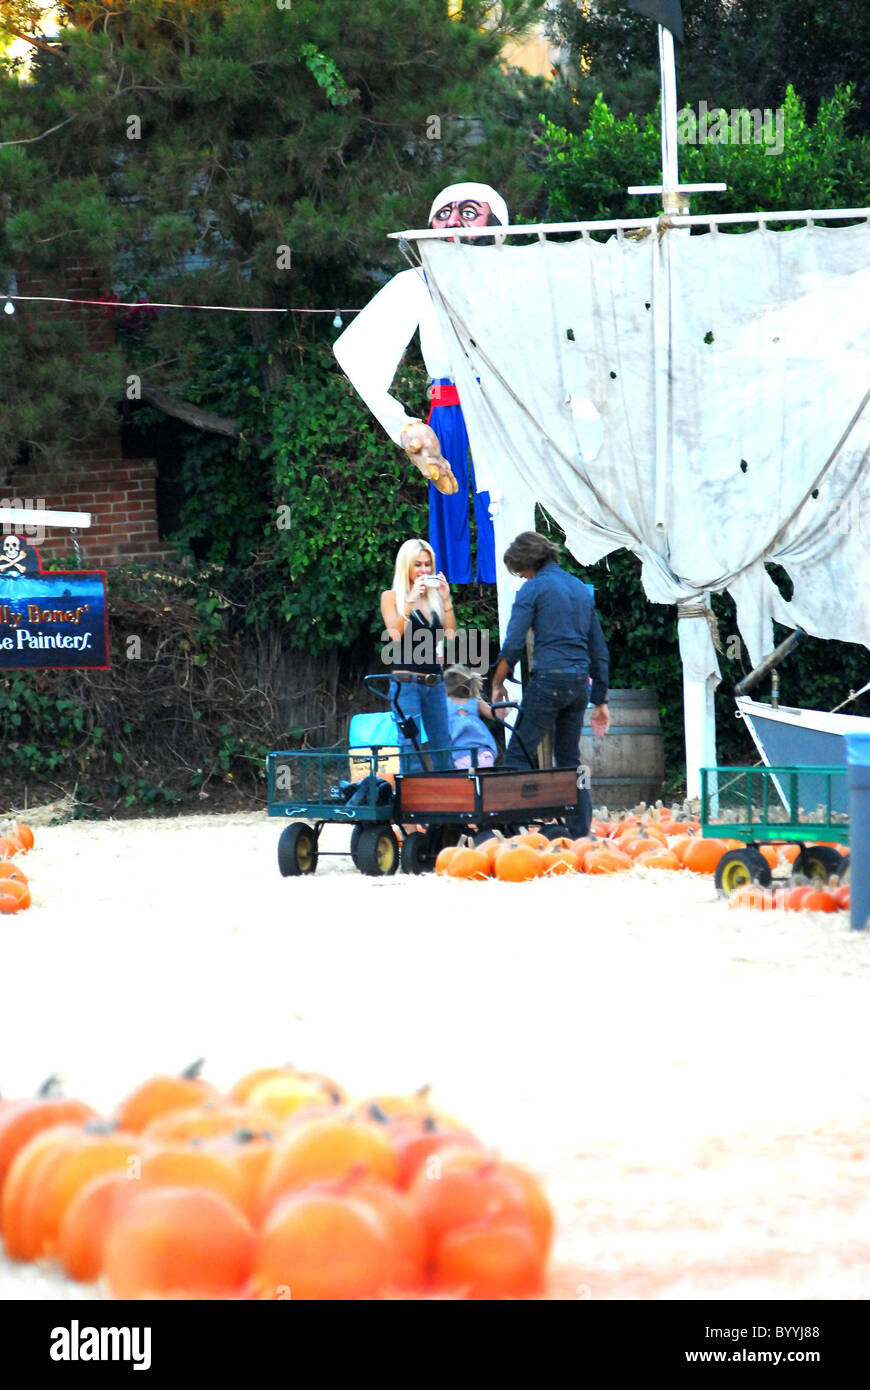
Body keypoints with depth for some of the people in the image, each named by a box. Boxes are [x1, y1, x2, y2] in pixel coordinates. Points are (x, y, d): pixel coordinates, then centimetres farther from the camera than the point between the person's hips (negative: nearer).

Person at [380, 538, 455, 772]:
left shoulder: (434, 596, 14)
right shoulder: (391, 597, 3)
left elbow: (450, 633, 4)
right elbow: (395, 634, -11)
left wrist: (445, 599, -5)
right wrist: (411, 601, -17)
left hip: (435, 681, 5)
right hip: (407, 680, -5)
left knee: (443, 746, 6)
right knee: (410, 746, -9)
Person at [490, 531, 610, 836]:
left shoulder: (534, 588, -2)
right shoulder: (581, 589, 18)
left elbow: (512, 645, -9)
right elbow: (599, 649, 20)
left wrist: (498, 684, 3)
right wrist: (600, 701, 23)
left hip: (549, 679, -7)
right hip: (580, 682, 7)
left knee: (518, 755, -4)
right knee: (569, 760, 14)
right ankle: (580, 831, 10)